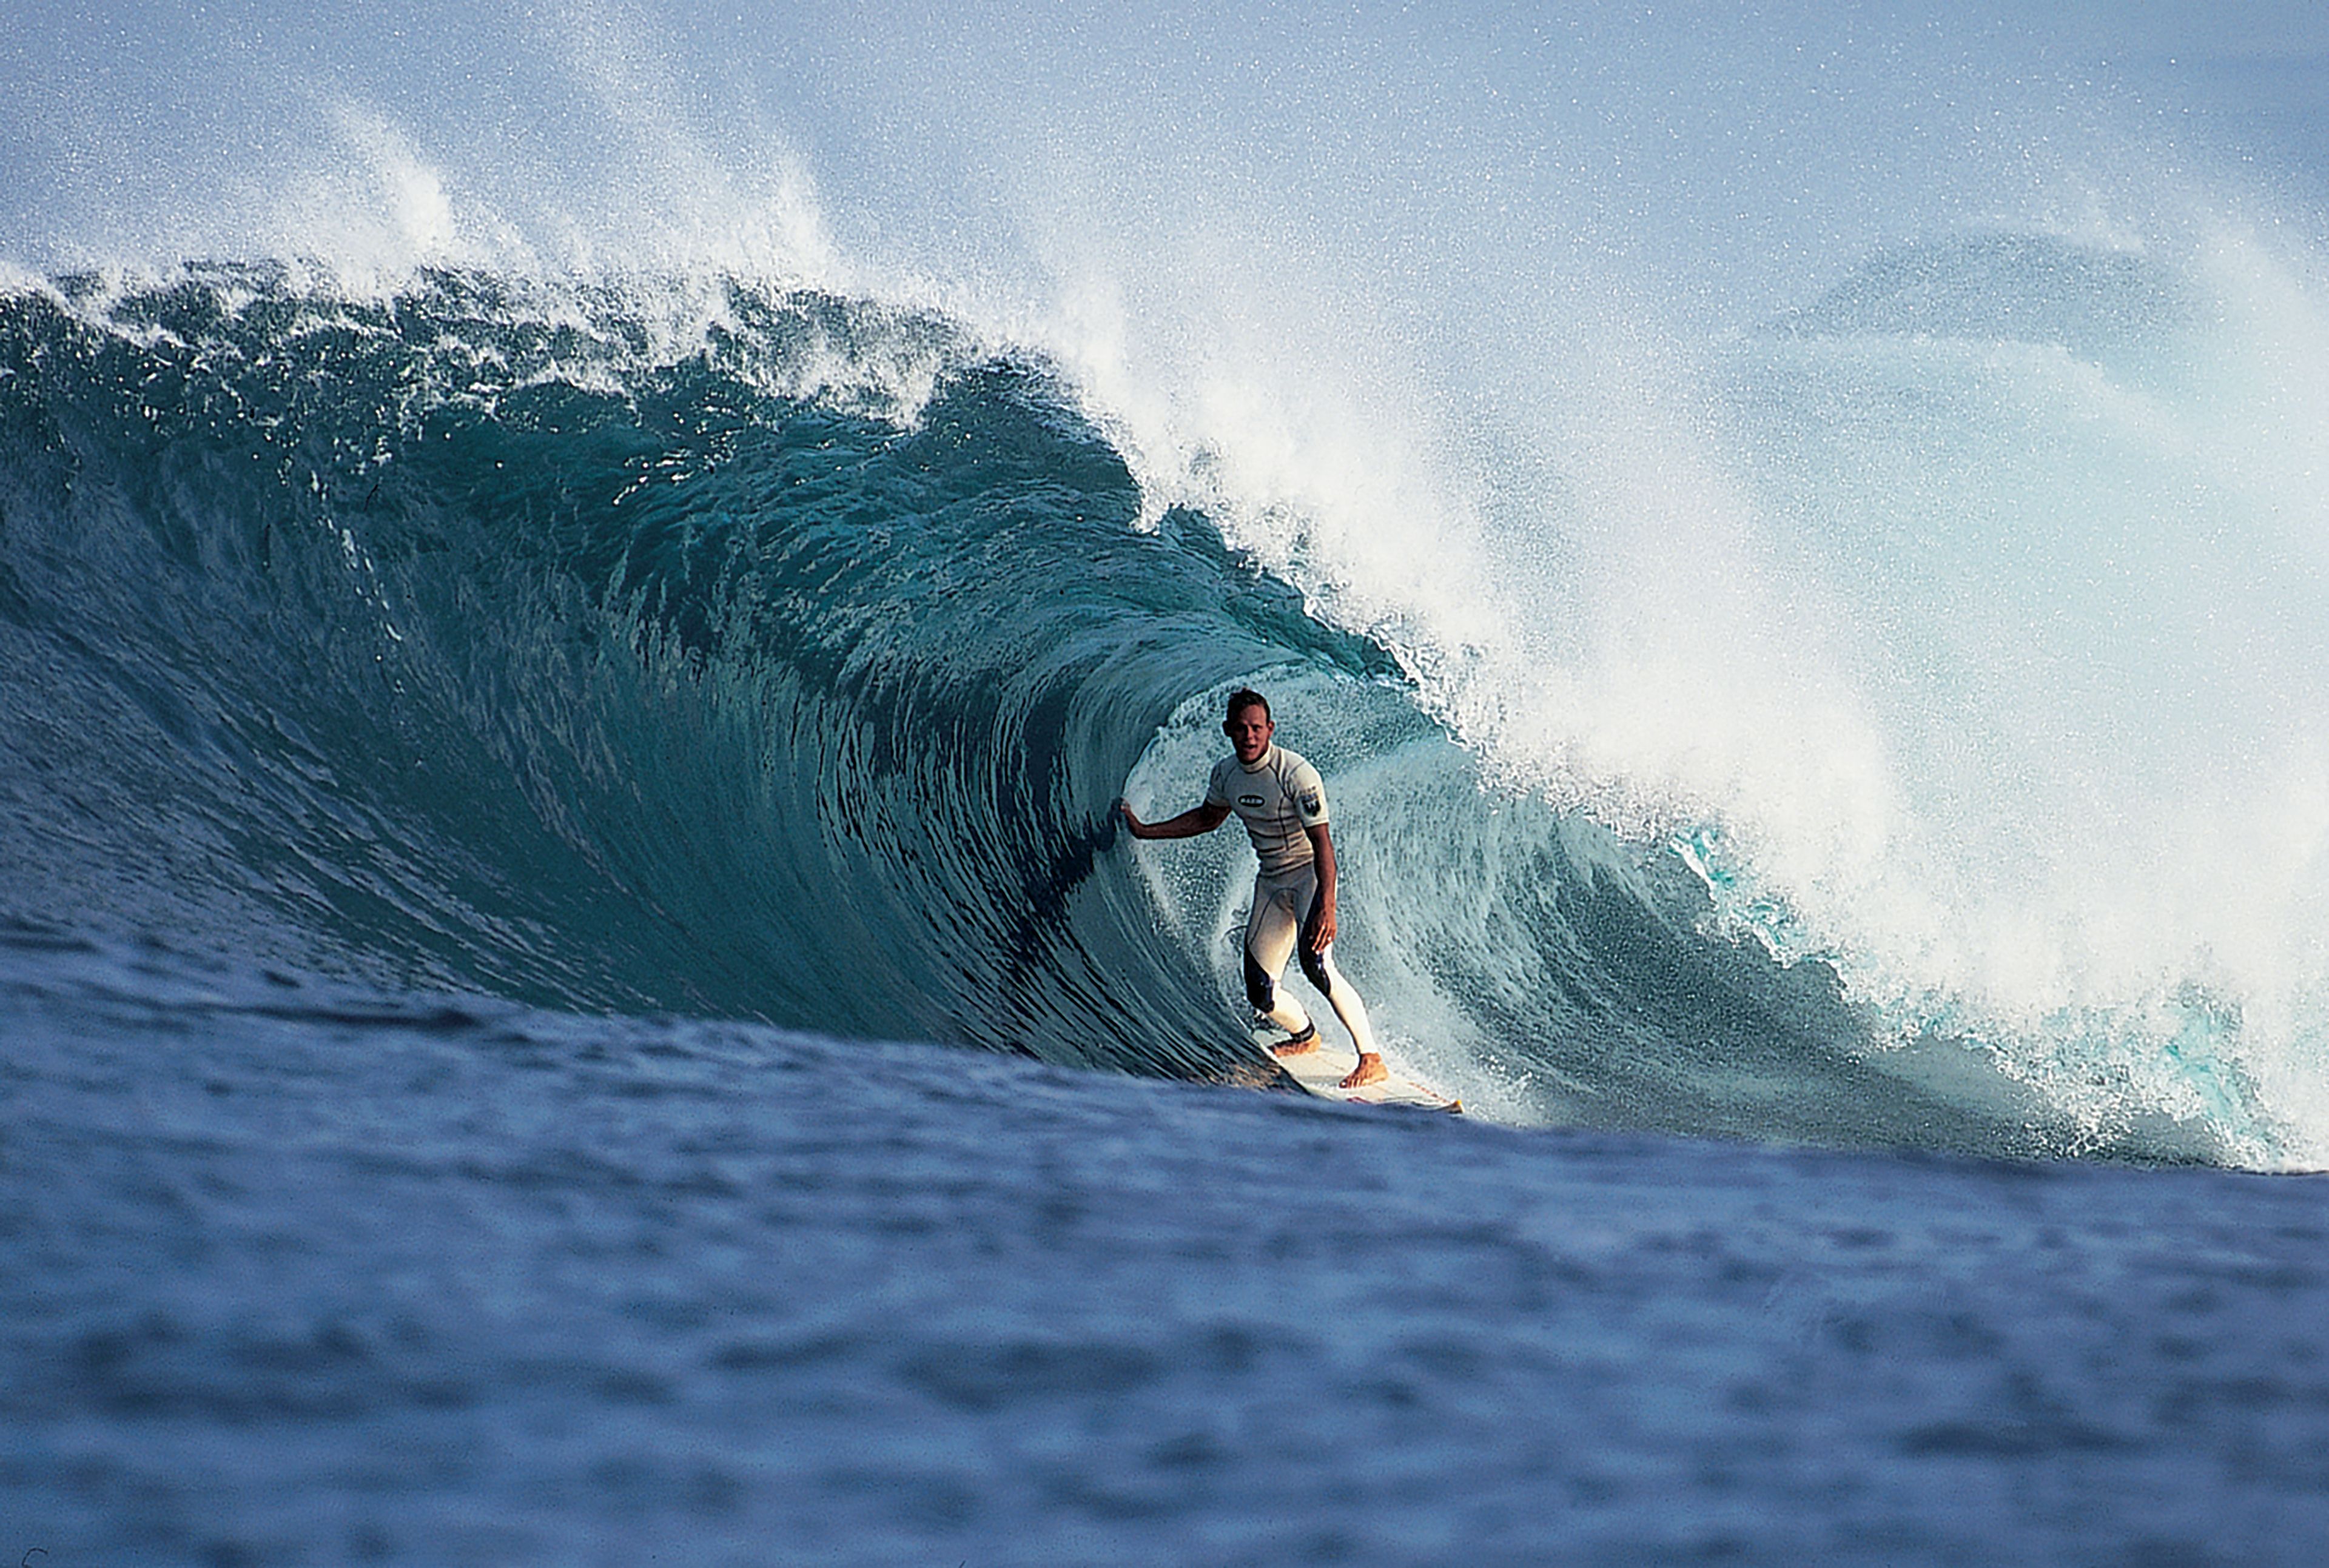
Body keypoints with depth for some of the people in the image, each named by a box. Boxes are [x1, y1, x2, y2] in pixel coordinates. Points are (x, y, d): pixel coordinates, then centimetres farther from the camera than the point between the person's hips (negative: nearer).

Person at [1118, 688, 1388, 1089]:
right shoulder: (1226, 772, 0)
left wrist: (1326, 907, -36)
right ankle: (1304, 1037, 40)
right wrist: (1145, 831, 20)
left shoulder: (1296, 774, -22)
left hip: (1309, 873, -7)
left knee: (1315, 962, -32)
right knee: (1260, 993, 6)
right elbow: (1208, 818, 22)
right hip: (1271, 882, 7)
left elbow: (1322, 843, -26)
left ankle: (1371, 1060, -31)